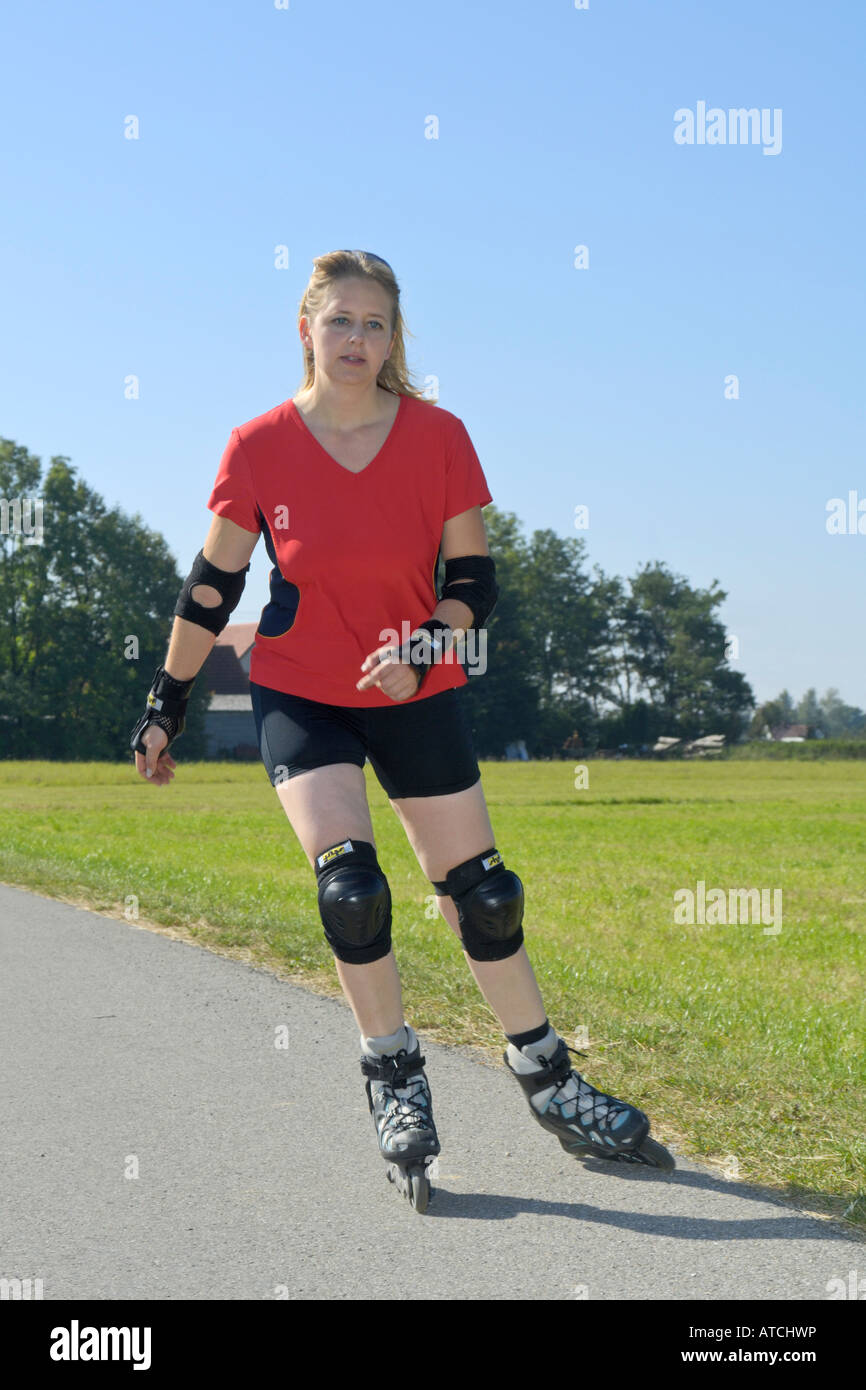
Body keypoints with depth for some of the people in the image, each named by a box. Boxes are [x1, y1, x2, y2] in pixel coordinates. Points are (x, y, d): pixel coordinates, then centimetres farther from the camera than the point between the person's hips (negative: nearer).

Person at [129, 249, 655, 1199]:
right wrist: (165, 706, 4)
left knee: (482, 893, 5)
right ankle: (393, 1073, 5)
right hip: (298, 694, -1)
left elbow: (474, 578, -4)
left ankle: (547, 1082, 22)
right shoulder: (259, 447, -10)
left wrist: (429, 643, -24)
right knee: (350, 886, -18)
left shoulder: (438, 437, -9)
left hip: (417, 696, 1)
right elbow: (212, 586, -1)